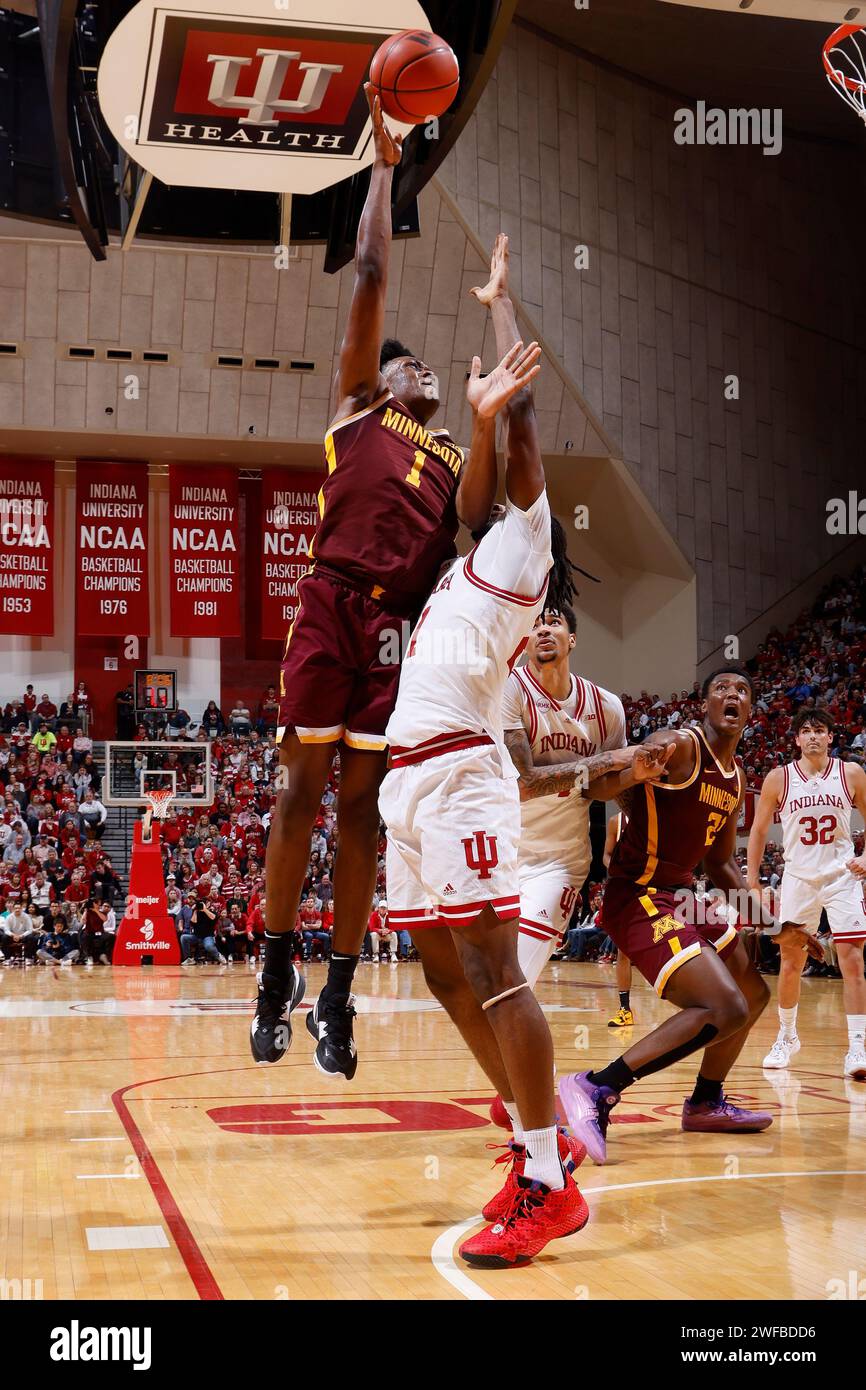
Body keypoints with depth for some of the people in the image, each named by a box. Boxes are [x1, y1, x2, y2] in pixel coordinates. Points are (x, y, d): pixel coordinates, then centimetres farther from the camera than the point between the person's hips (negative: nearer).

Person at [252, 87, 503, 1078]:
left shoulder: (451, 456, 25)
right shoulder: (356, 403, 16)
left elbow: (474, 513, 3)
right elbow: (370, 274, 11)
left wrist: (486, 420, -7)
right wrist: (383, 166, 14)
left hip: (401, 623, 3)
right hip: (333, 604, -3)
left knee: (362, 802, 2)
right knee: (302, 784, -4)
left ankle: (338, 997, 6)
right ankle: (277, 972, 6)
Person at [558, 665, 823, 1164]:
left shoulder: (737, 781, 14)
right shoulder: (678, 747, -13)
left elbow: (722, 864, 23)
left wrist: (772, 921, 16)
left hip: (681, 897, 10)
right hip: (640, 897, -10)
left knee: (754, 995, 22)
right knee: (726, 1010, -21)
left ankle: (707, 1103, 38)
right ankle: (598, 1089, -19)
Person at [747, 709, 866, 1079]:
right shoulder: (779, 779, -3)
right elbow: (758, 830, 6)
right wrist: (753, 881, 3)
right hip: (798, 879, 1)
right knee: (790, 964, 8)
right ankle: (787, 1037, 27)